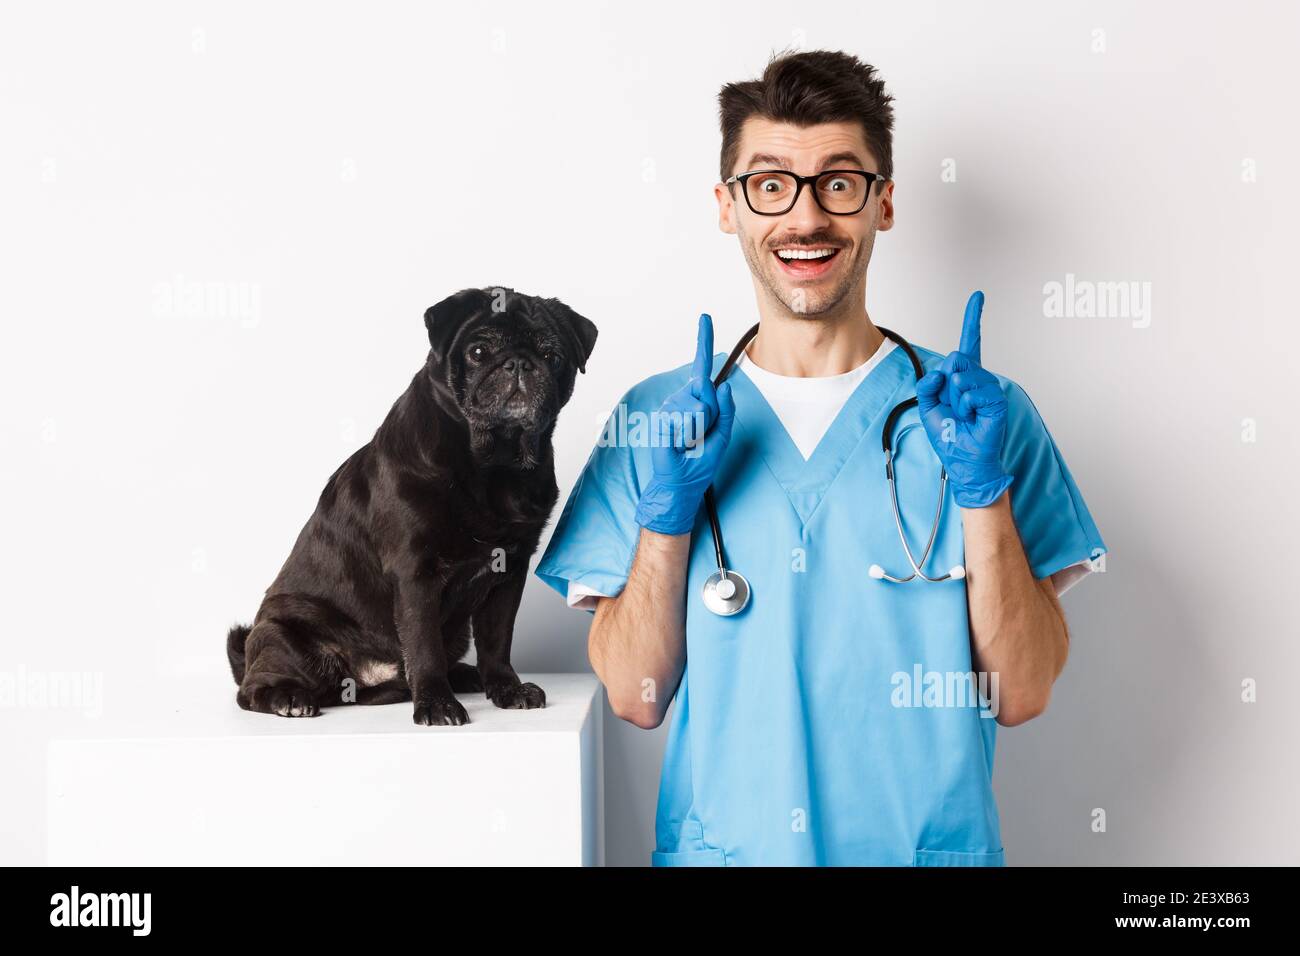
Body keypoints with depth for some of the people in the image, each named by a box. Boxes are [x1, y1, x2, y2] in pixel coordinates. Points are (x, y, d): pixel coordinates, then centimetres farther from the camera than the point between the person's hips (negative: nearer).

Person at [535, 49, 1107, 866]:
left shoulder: (986, 412, -5)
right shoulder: (655, 416, -3)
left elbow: (1020, 697, -8)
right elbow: (635, 698, -5)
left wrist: (984, 491, -19)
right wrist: (666, 513, -18)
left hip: (932, 843, 0)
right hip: (719, 844, 1)